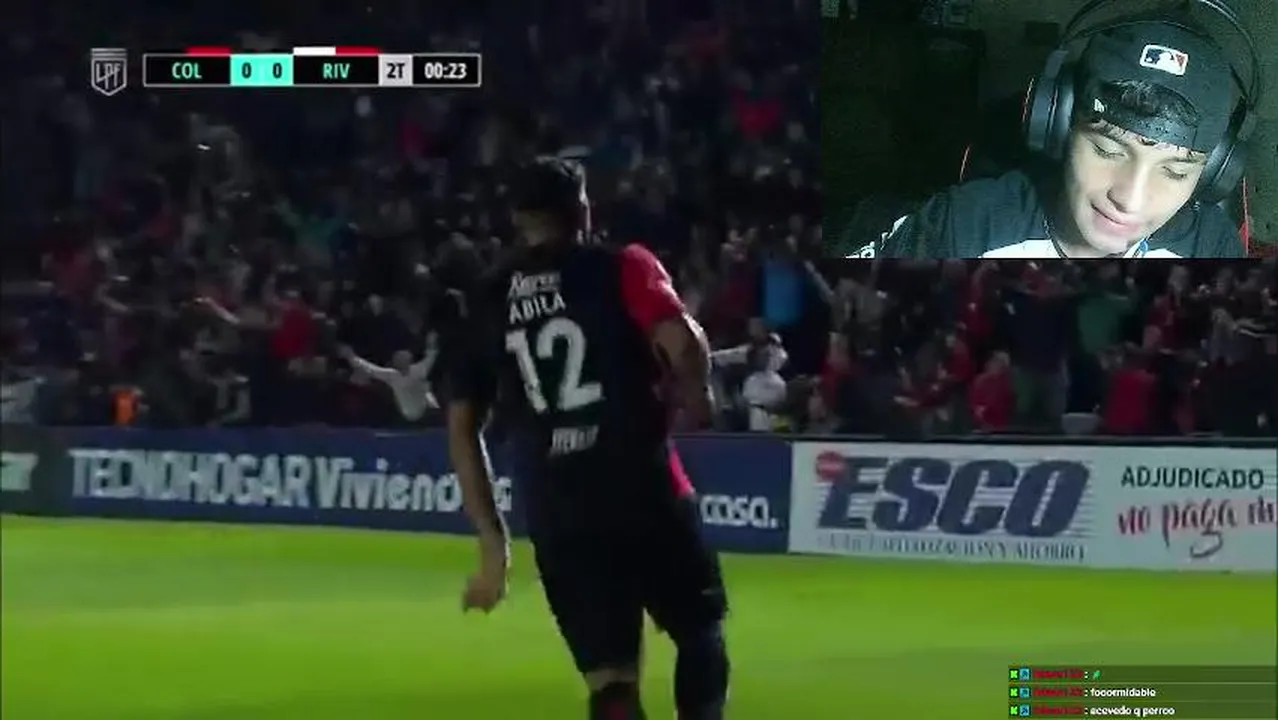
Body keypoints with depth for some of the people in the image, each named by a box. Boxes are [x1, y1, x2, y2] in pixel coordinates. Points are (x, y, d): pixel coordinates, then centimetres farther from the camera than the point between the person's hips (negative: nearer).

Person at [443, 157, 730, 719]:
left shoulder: (485, 303, 12)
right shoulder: (620, 269, 0)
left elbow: (461, 426, 10)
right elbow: (682, 344, -16)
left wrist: (492, 540, 14)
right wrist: (697, 396, 6)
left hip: (555, 515, 3)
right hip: (643, 492, -3)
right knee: (700, 629, 19)